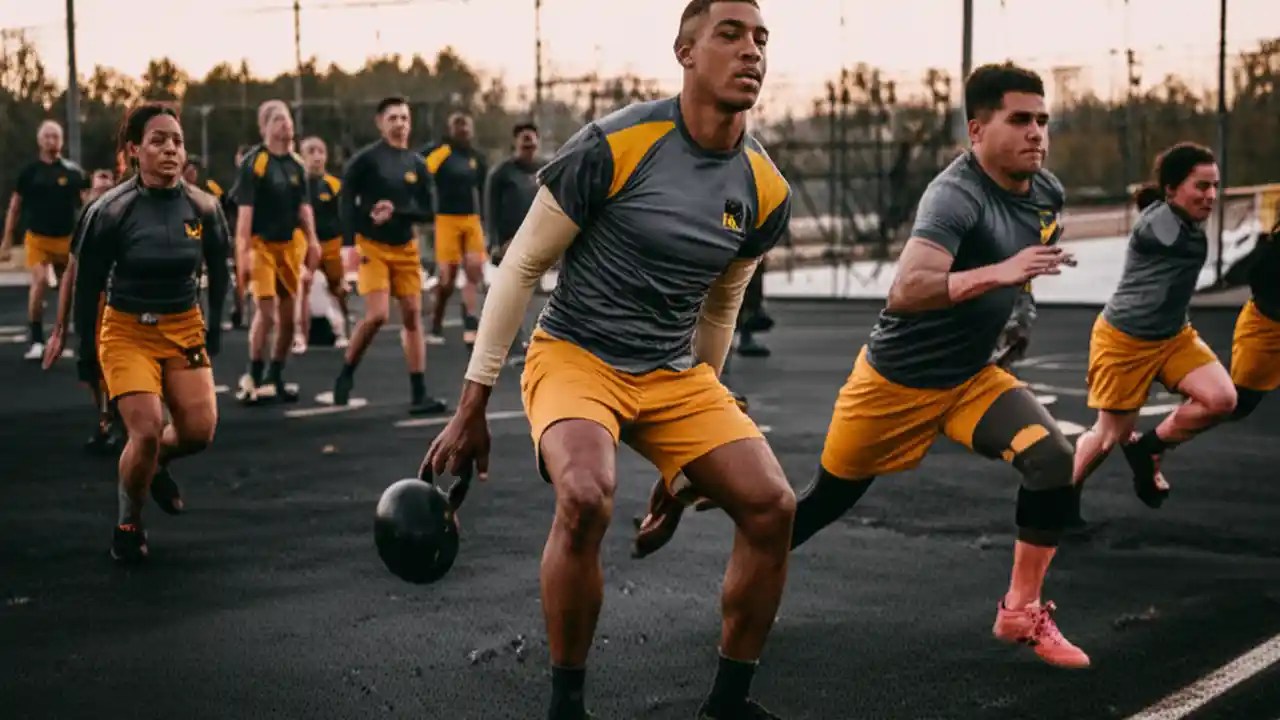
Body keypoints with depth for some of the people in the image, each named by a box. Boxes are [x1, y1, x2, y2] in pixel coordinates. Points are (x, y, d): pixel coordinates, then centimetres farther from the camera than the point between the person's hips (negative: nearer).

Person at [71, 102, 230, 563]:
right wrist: (87, 351, -3)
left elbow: (218, 273, 9)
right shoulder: (110, 211, -15)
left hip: (185, 330, 3)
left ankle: (157, 463, 31)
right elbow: (87, 285, -6)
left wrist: (214, 328, 9)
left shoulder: (204, 208, -7)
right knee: (146, 431, -16)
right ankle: (128, 525, 9)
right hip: (126, 331, -3)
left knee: (199, 432, -6)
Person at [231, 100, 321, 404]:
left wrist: (312, 243, 4)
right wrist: (242, 253, -17)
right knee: (266, 312, -14)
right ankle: (253, 377, 1)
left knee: (288, 316, 7)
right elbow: (245, 211, -12)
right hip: (262, 244, -6)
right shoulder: (254, 162, -9)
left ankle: (275, 378, 19)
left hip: (291, 244, 6)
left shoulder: (297, 163, 10)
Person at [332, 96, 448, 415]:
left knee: (412, 316, 0)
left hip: (406, 248, 5)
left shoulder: (416, 164, 7)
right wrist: (350, 244, -17)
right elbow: (347, 202, -8)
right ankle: (346, 373, 8)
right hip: (372, 247, -5)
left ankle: (418, 395, 2)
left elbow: (427, 211, 5)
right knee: (377, 315, -16)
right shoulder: (365, 159, -7)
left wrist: (396, 211, -13)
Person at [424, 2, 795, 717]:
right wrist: (472, 408, -7)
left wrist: (693, 447, 22)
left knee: (773, 506, -10)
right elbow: (520, 267, -8)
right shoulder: (613, 146, -17)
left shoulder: (766, 191, 0)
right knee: (586, 497, -32)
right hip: (577, 355, -5)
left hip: (676, 373, 5)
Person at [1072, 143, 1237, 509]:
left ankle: (1148, 449, 9)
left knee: (1222, 400, -13)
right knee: (1112, 435, 4)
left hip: (1173, 335, 7)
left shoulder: (1191, 223, 2)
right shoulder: (1156, 223, -24)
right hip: (1124, 340, -7)